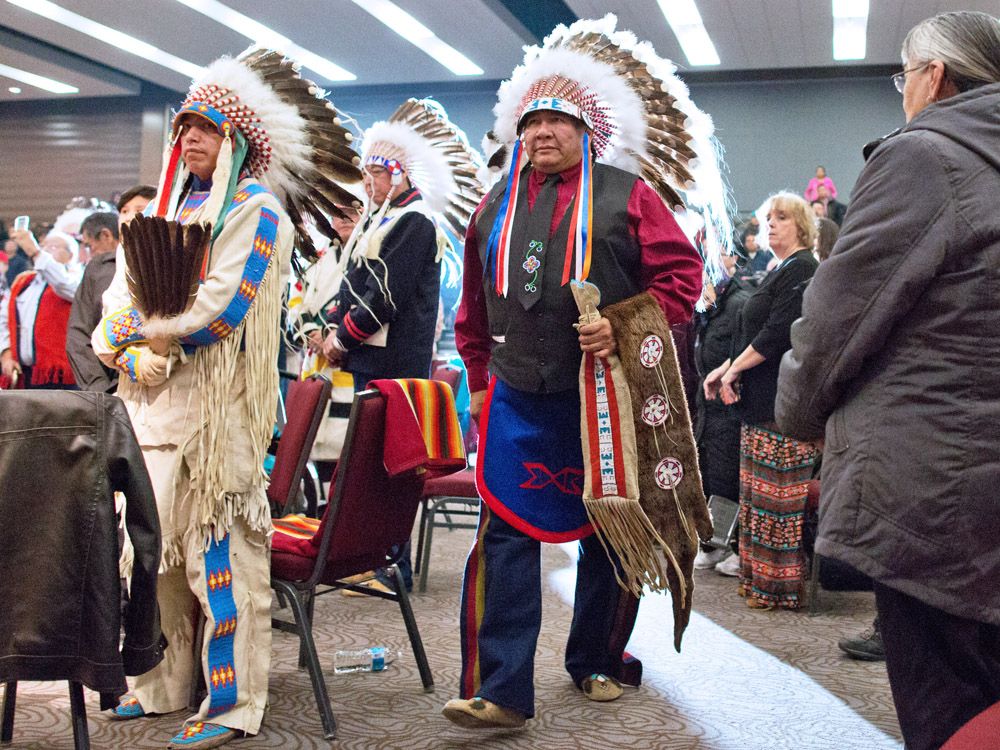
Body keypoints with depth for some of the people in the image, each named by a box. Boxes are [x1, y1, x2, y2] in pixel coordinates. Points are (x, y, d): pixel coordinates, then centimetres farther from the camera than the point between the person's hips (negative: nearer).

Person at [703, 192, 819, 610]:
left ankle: (782, 587, 2)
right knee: (759, 493, 12)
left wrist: (734, 368, -11)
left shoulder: (801, 269, -9)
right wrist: (726, 368, 9)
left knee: (778, 496, -5)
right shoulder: (780, 272, 21)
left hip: (782, 403, -10)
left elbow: (778, 333, -19)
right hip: (763, 401, 10)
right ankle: (759, 577, 19)